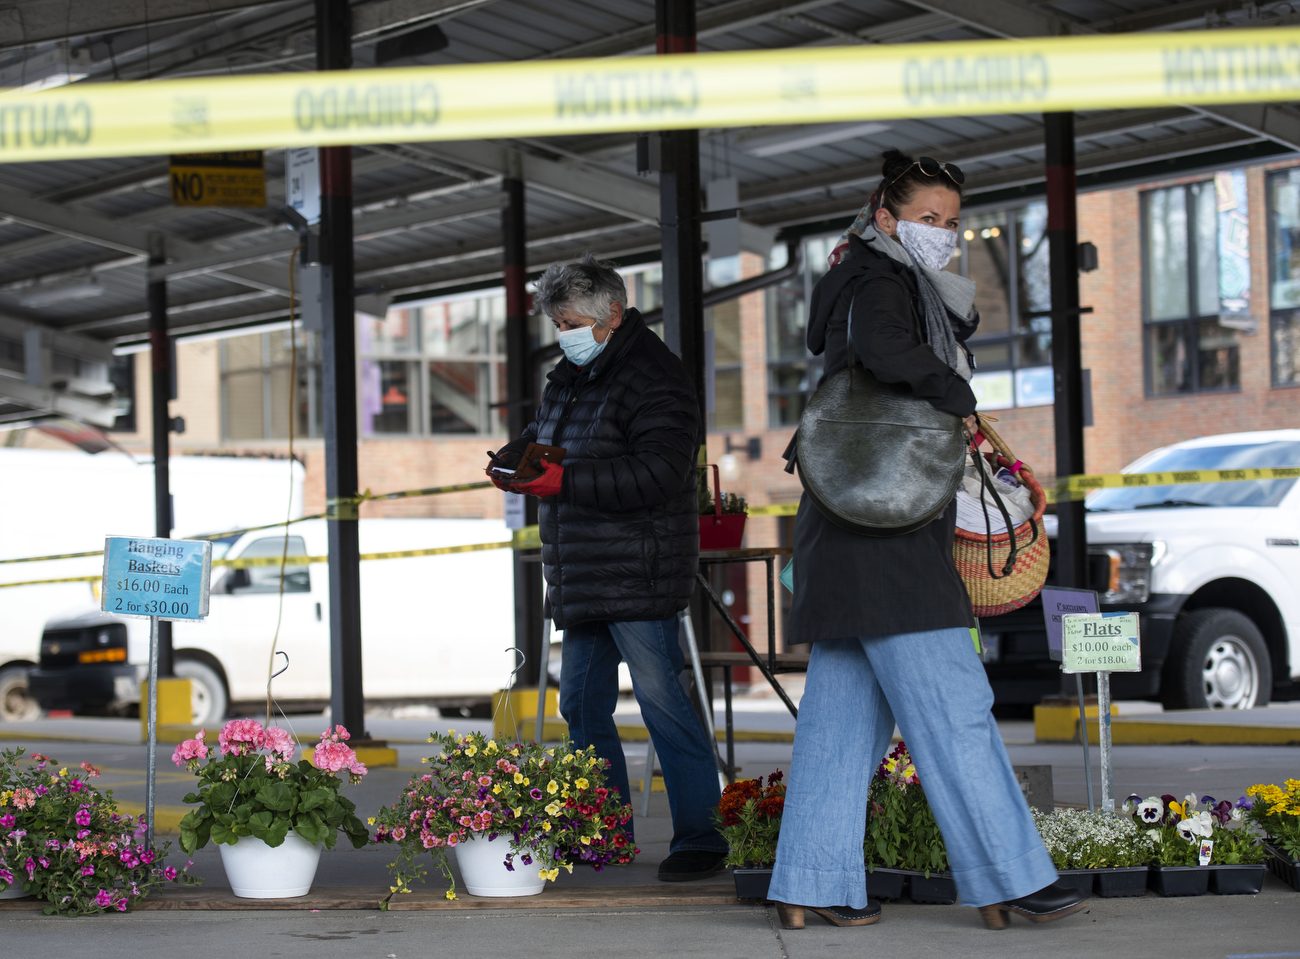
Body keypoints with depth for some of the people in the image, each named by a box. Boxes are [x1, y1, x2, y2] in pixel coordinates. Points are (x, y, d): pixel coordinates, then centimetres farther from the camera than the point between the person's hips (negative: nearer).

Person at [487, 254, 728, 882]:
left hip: (636, 576, -10)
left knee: (661, 702, -11)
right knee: (581, 704, 13)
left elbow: (657, 474, -23)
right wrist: (515, 458, 7)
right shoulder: (569, 377, 18)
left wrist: (564, 480, -24)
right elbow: (542, 433, 32)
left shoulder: (652, 379, -12)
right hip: (581, 580, 10)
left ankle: (699, 838, -7)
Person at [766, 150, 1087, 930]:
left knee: (845, 710, 9)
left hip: (856, 538, 11)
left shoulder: (913, 287, 22)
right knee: (952, 705, -9)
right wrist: (960, 399, -18)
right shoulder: (880, 283, -10)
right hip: (885, 534, -11)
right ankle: (1011, 880, -7)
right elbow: (886, 348, -29)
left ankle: (811, 886, 10)